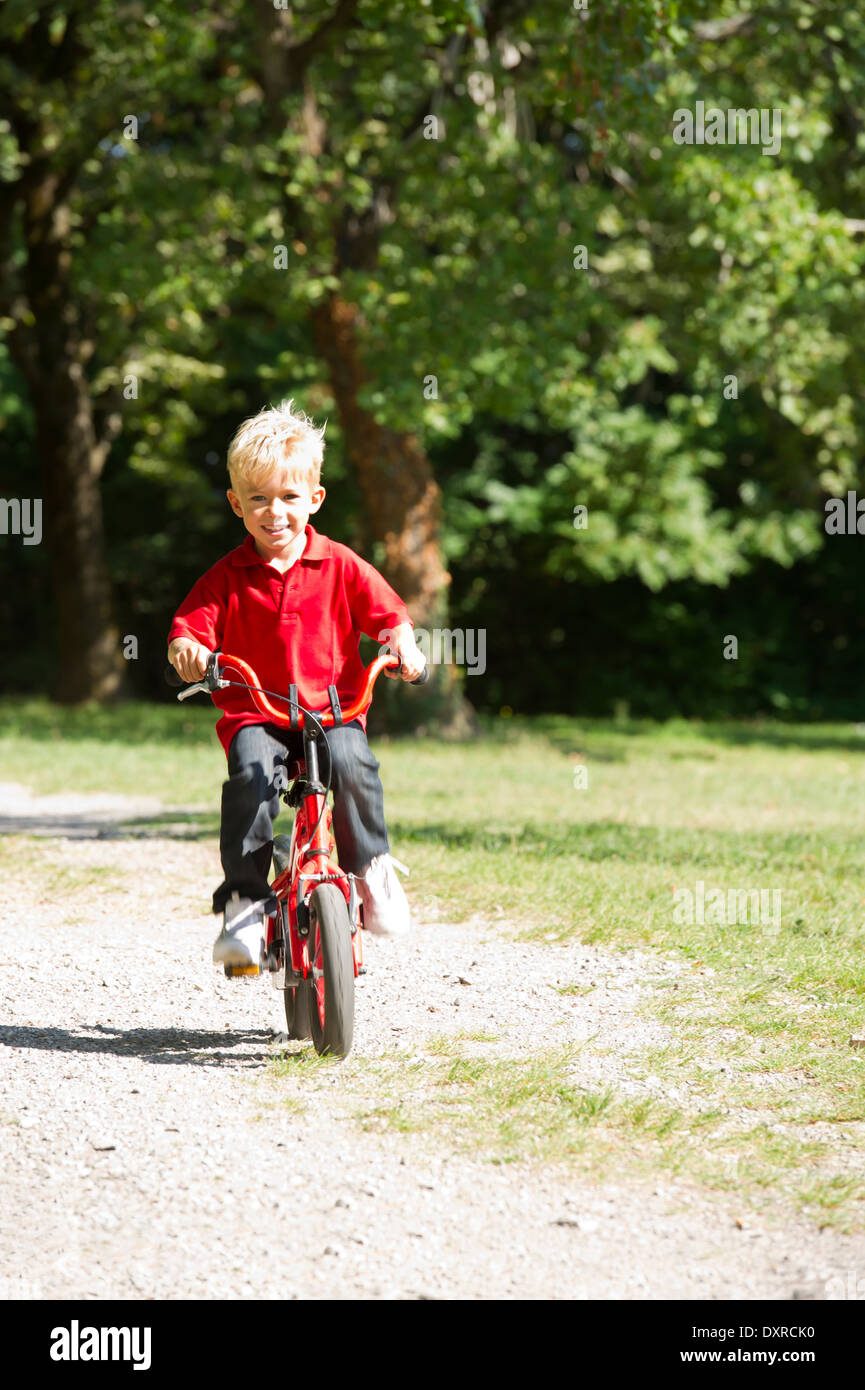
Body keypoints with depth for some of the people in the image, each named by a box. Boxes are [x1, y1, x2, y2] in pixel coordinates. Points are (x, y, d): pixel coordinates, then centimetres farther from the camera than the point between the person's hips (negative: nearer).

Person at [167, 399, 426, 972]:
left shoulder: (340, 565, 5)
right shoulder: (228, 577, 4)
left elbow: (388, 612, 5)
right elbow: (192, 623, -2)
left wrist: (403, 644, -18)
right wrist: (187, 650, -26)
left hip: (333, 708, 0)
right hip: (254, 714, 0)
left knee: (352, 762, -32)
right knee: (250, 775, -31)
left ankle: (373, 867, -12)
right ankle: (244, 899, -23)